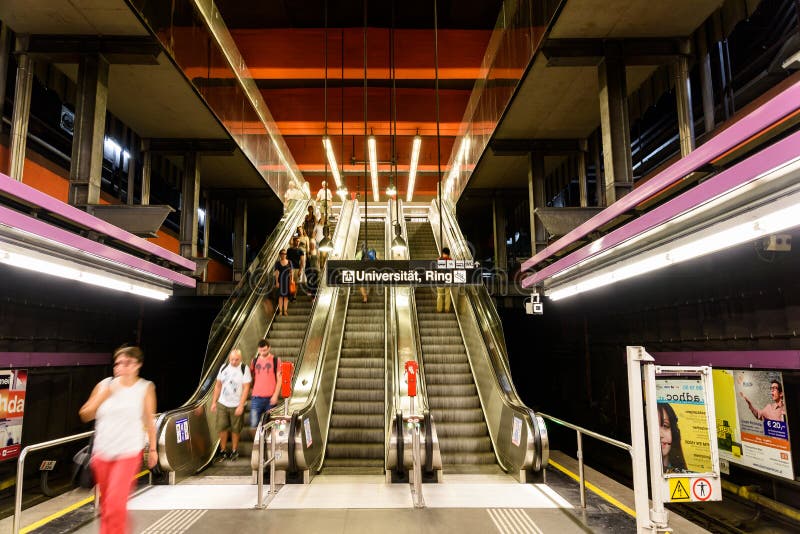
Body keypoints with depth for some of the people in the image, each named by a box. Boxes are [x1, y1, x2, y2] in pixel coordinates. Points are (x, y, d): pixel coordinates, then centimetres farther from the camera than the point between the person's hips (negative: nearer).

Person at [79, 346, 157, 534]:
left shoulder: (145, 388, -6)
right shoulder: (105, 385, 0)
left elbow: (149, 421, 1)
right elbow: (85, 415, 3)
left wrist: (153, 449, 5)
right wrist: (104, 395, -11)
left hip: (128, 454, -3)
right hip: (102, 453, 4)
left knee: (115, 502, -13)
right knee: (105, 502, 18)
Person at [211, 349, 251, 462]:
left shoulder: (244, 369, -9)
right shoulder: (224, 367, 3)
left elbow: (246, 388, -11)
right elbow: (218, 385, 11)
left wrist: (241, 406, -15)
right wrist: (214, 402, 8)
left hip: (236, 405, -3)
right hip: (222, 404, 3)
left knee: (235, 429, 5)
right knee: (222, 428, 2)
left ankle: (234, 450, 22)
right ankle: (223, 450, 17)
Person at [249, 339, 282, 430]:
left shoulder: (276, 360, 1)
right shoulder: (255, 361, 9)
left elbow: (279, 379, 1)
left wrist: (275, 395, -7)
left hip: (270, 398, -2)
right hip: (256, 398, 2)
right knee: (254, 424, -5)